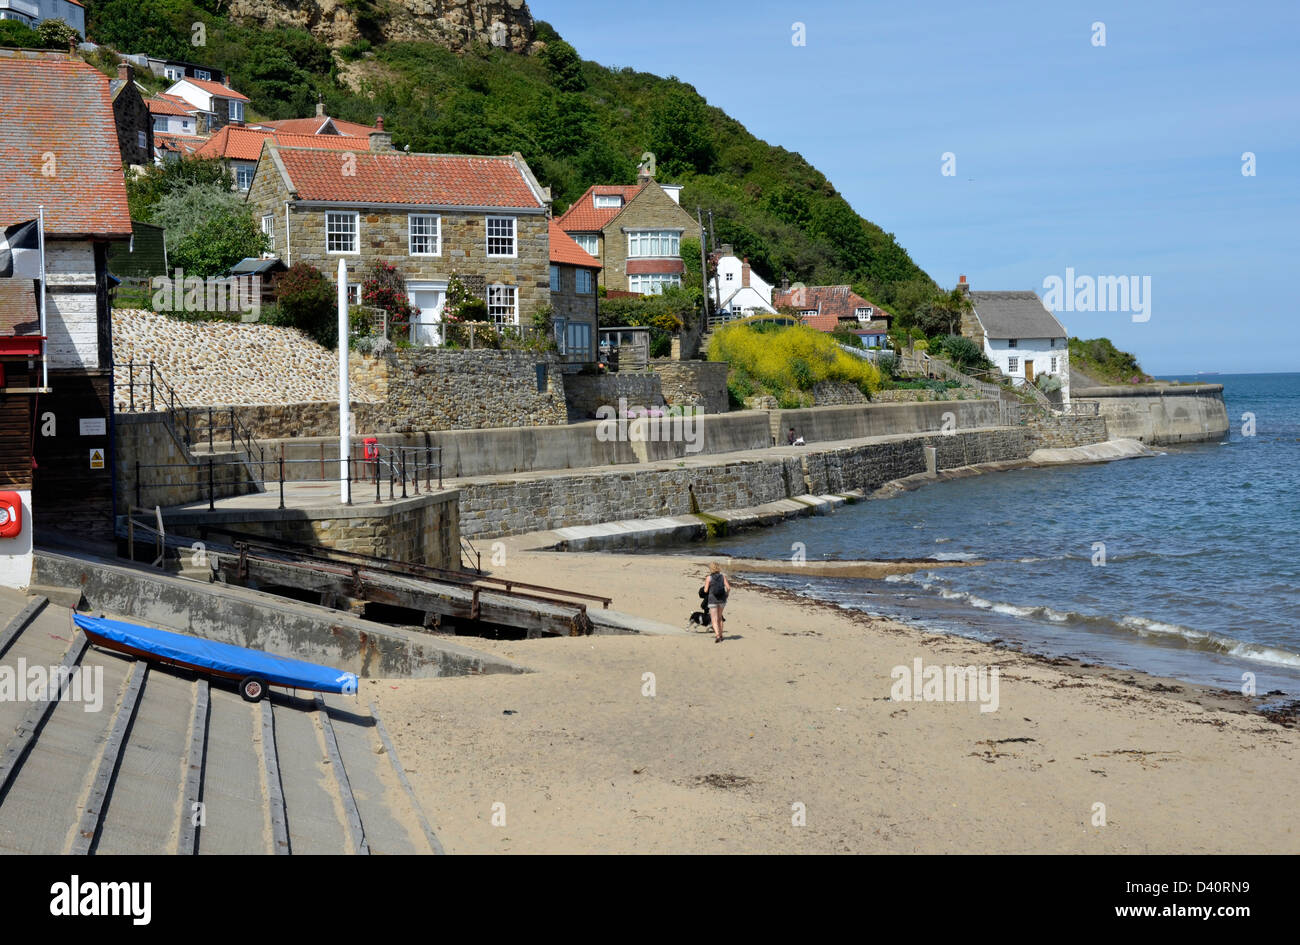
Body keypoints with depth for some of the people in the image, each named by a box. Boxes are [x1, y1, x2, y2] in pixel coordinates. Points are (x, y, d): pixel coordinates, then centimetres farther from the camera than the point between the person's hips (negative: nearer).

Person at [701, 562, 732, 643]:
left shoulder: (709, 577, -6)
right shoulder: (723, 576, 1)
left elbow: (705, 590, -6)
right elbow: (728, 588, -5)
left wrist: (705, 581, 11)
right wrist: (726, 595, 13)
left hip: (712, 599, -4)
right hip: (722, 600, 4)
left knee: (715, 620, -4)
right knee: (719, 618, 23)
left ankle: (718, 636, -22)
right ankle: (720, 635, 29)